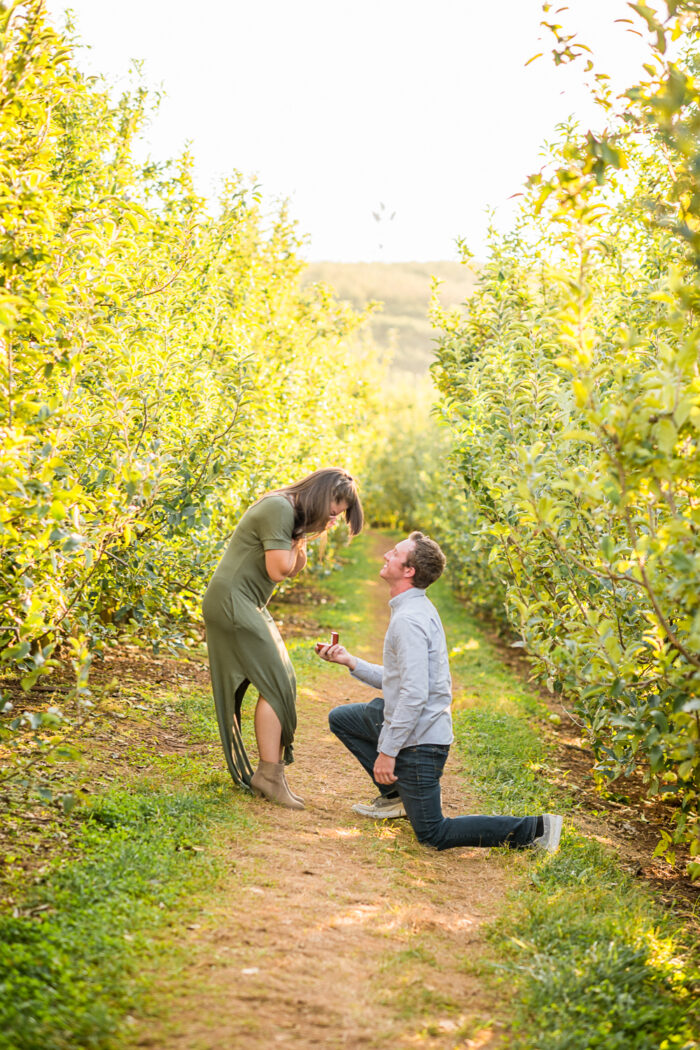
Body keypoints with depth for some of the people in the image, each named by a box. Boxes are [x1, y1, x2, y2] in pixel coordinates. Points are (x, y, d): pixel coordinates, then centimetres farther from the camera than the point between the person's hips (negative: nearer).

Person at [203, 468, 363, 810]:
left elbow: (293, 567, 10)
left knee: (280, 682, 9)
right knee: (276, 683, -11)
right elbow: (278, 570, -21)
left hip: (246, 606, 11)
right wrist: (299, 538, -9)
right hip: (232, 603, -11)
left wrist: (304, 540, -5)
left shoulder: (296, 515, 13)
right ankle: (269, 774, -6)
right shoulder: (279, 509, -18)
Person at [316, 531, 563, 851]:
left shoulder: (409, 620, -22)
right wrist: (350, 661, 11)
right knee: (341, 718, 22)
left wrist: (387, 750, -22)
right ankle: (395, 795, 19)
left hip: (419, 738, -10)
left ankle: (534, 829, -4)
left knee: (433, 835, -2)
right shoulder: (416, 609, 10)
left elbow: (414, 695, -27)